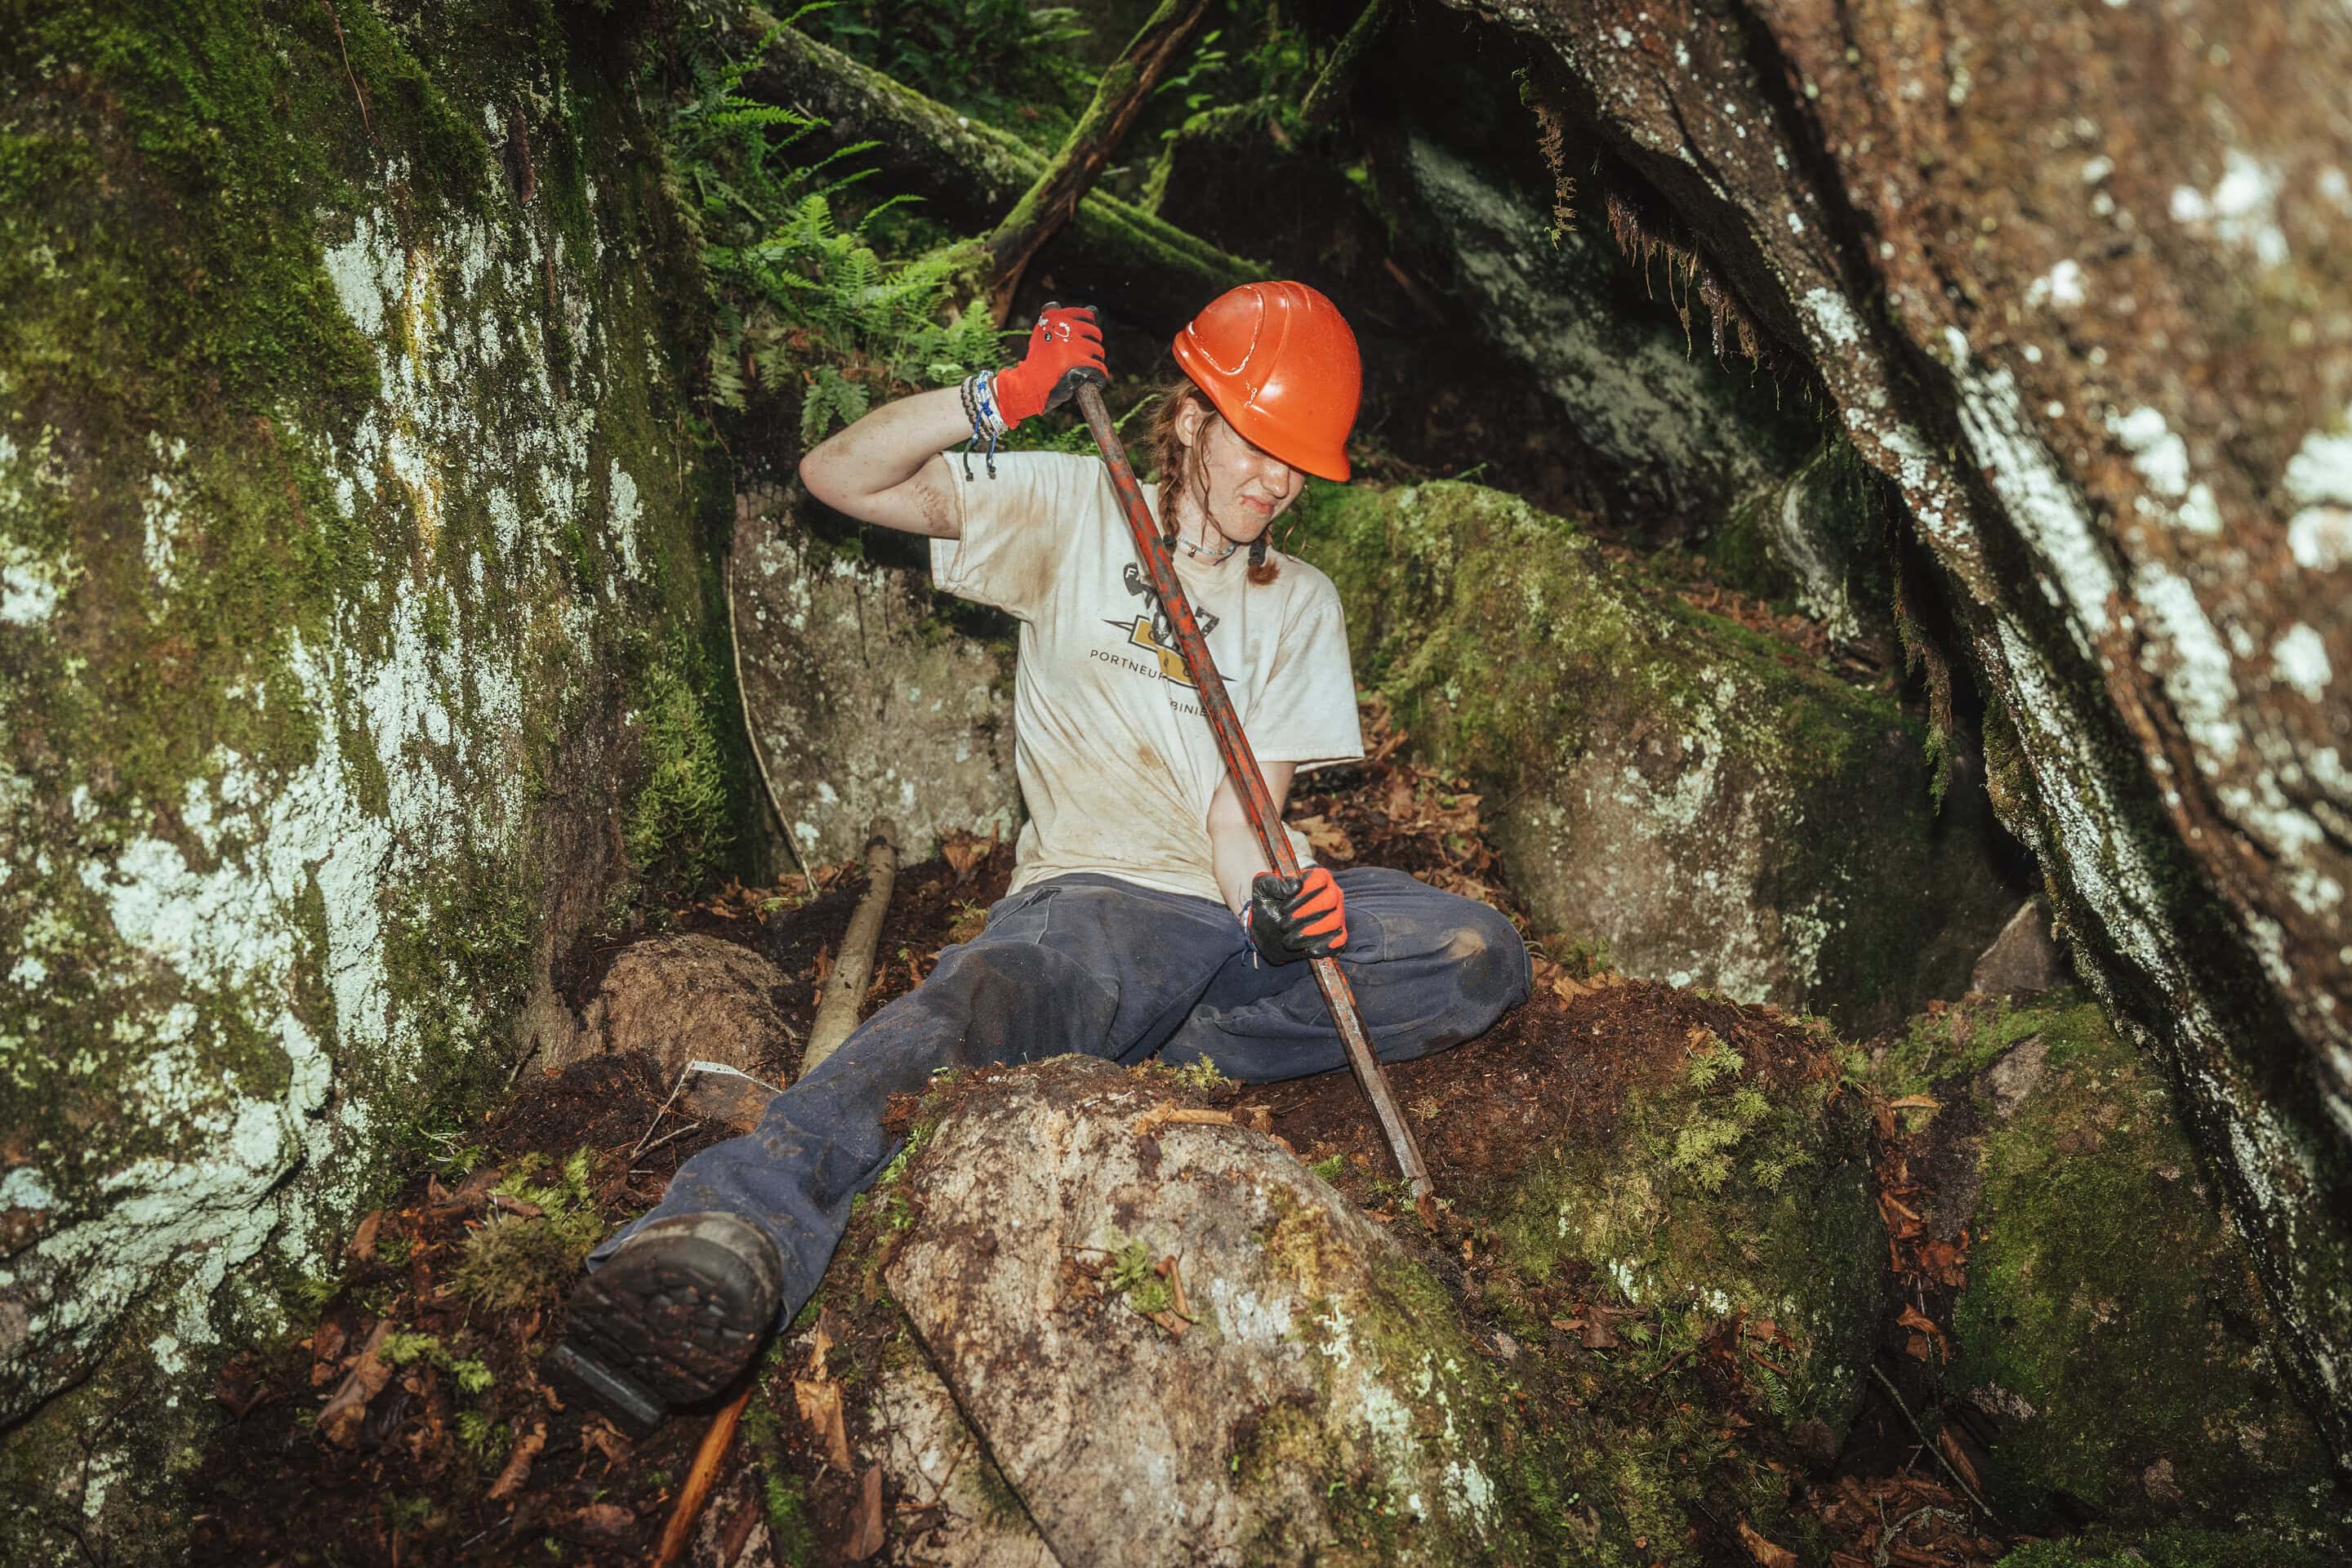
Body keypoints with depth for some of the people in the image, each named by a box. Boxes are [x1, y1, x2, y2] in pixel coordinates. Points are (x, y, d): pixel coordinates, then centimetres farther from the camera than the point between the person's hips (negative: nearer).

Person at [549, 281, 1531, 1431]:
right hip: (1092, 903, -4)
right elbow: (838, 475, 3)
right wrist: (1002, 398, -10)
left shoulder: (1301, 604, 18)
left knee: (1480, 956, -21)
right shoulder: (1072, 509, 10)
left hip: (1243, 909, 4)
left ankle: (1163, 1059, -23)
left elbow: (1245, 807, 4)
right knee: (973, 998, -39)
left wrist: (1268, 894, -19)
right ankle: (729, 1240, -62)